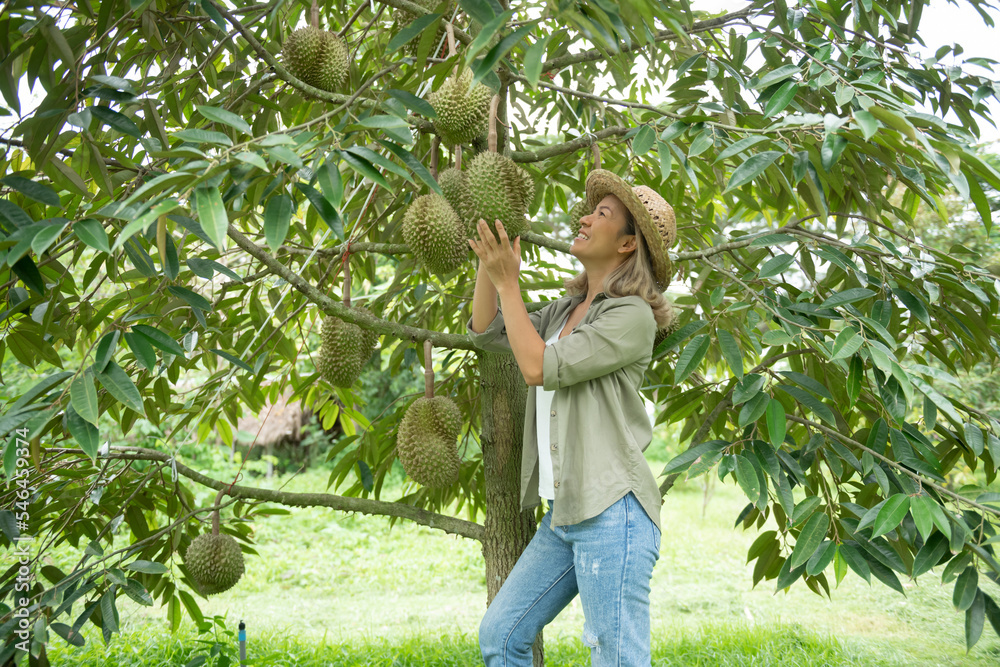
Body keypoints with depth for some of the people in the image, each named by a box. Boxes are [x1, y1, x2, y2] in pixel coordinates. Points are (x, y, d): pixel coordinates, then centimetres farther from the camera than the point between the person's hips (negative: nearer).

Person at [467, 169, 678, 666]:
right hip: (564, 513, 9)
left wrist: (508, 280, -9)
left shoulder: (632, 315, -10)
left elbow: (539, 367, -16)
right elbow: (486, 332, 18)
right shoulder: (566, 309, 16)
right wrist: (489, 258, 9)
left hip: (612, 512, -9)